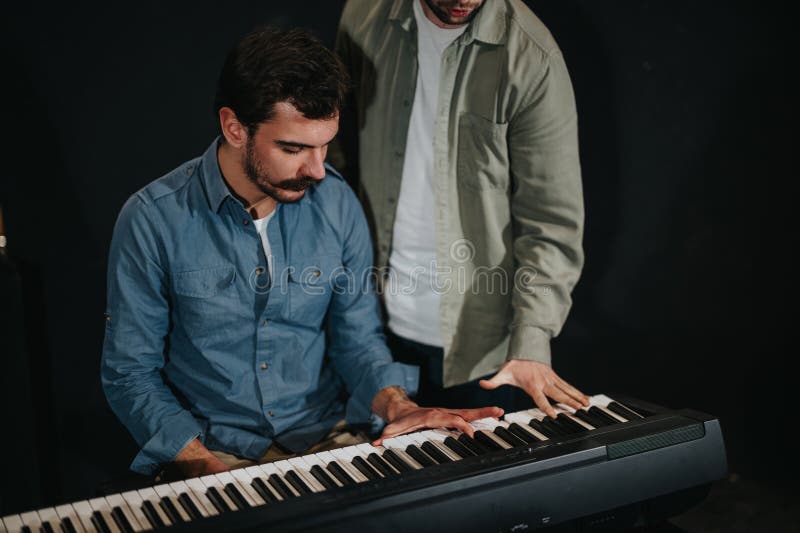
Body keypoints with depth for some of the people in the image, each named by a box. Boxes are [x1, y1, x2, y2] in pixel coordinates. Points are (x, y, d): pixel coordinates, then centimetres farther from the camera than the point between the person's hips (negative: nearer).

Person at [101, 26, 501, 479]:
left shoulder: (337, 202, -3)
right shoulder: (153, 220, -12)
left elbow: (358, 337, 5)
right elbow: (131, 373, -5)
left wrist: (395, 405, -15)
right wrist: (207, 468, -17)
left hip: (330, 440, 2)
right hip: (211, 452, -1)